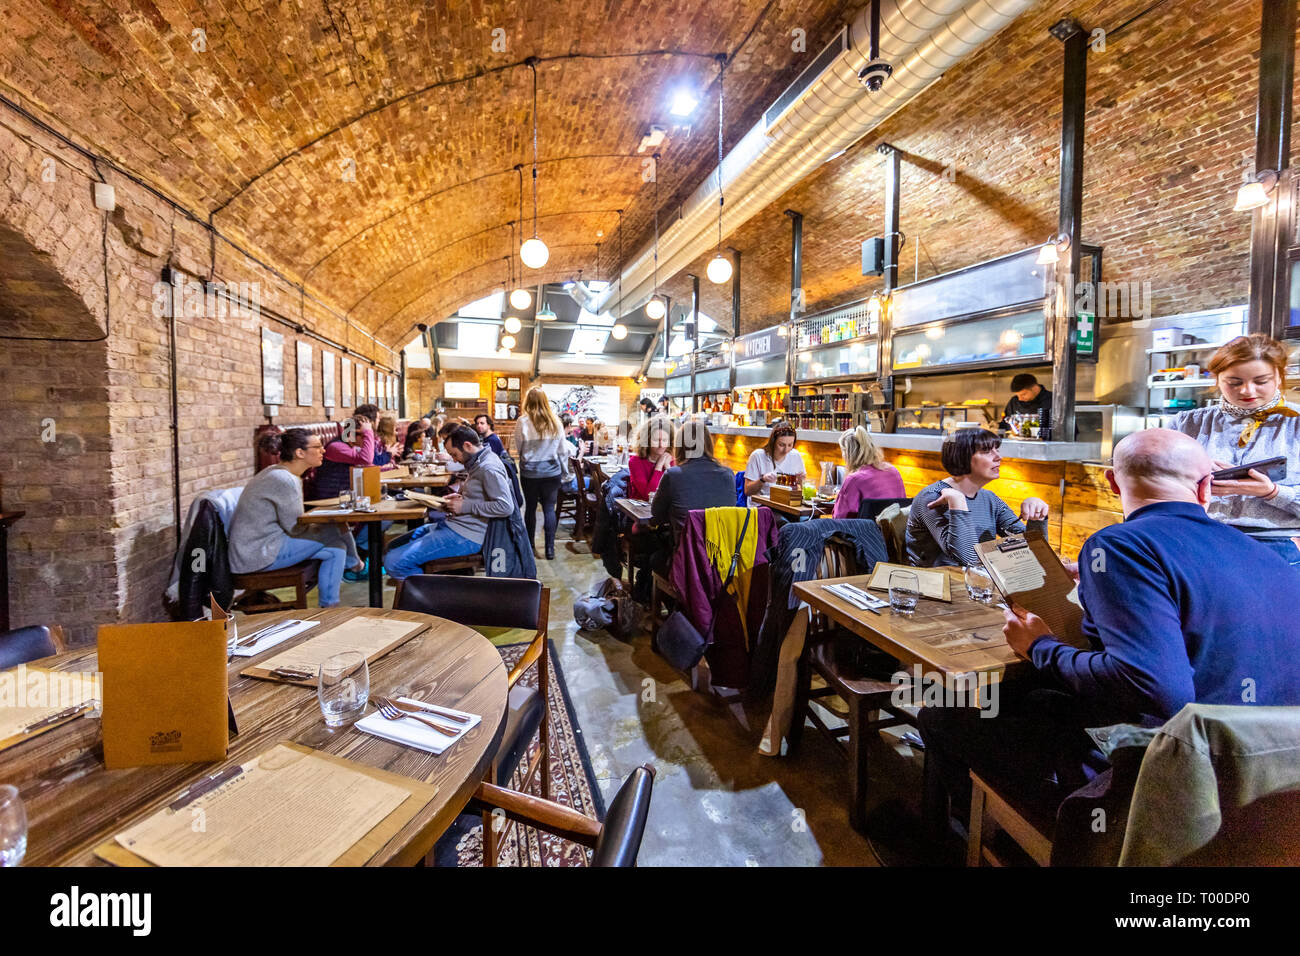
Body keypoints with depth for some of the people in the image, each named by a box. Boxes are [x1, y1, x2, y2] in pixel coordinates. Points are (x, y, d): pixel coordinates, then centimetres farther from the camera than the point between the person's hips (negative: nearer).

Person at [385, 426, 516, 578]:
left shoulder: (488, 468, -18)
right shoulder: (477, 462, 14)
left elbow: (506, 507, -27)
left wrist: (465, 506, -18)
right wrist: (458, 496, 9)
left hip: (467, 535, -11)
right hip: (453, 524, 11)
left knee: (394, 562, -17)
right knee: (394, 546, 15)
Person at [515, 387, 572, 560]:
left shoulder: (523, 422, -10)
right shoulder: (555, 421, -3)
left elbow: (518, 448, 1)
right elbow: (562, 449, 3)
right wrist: (563, 469, 15)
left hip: (530, 472, -1)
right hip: (552, 471, 1)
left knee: (530, 507, 13)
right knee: (549, 508, 5)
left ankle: (530, 544, 28)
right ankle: (550, 549, 5)